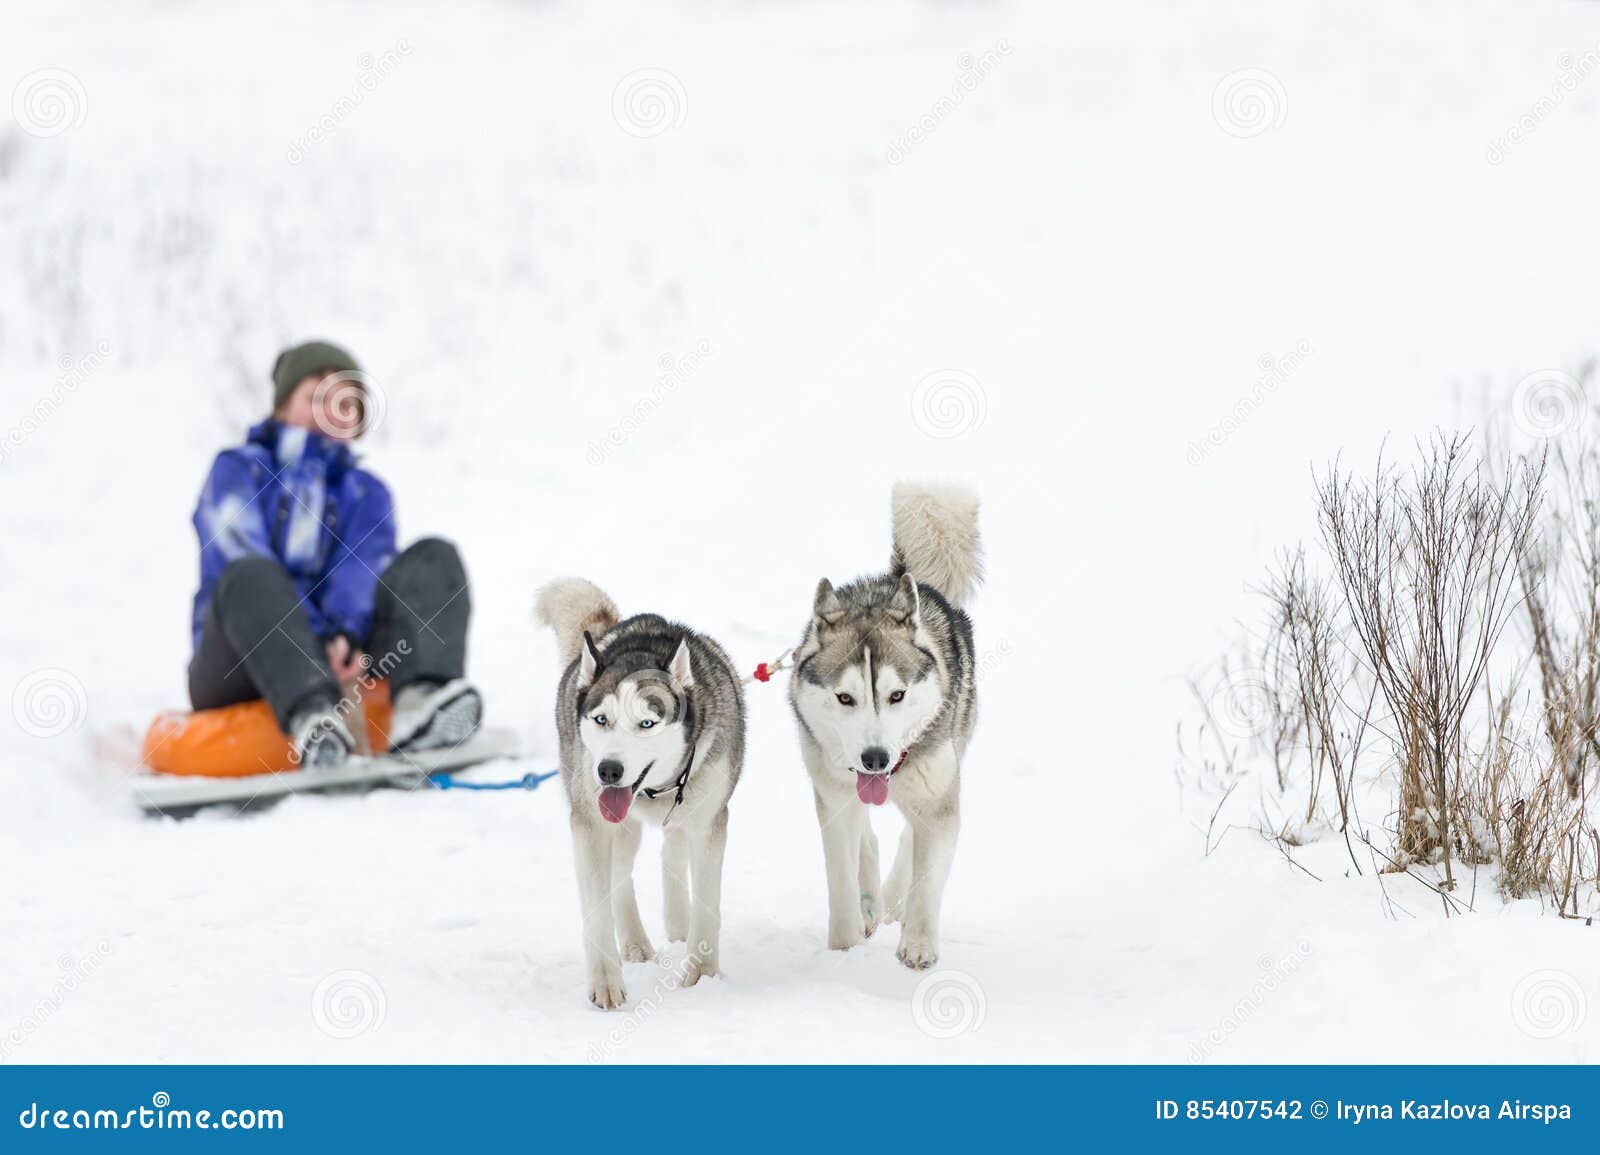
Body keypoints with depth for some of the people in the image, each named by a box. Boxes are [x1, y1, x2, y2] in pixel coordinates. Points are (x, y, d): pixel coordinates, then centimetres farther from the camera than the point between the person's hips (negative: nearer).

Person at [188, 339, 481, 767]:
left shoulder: (366, 492, 22)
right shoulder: (238, 470, 13)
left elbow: (364, 564, -1)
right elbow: (244, 552, -7)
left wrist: (346, 634, -26)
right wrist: (317, 639, -26)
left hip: (338, 663, 3)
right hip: (239, 668, -3)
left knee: (435, 557, -15)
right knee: (250, 576, -34)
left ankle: (419, 698, -46)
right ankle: (310, 716, -61)